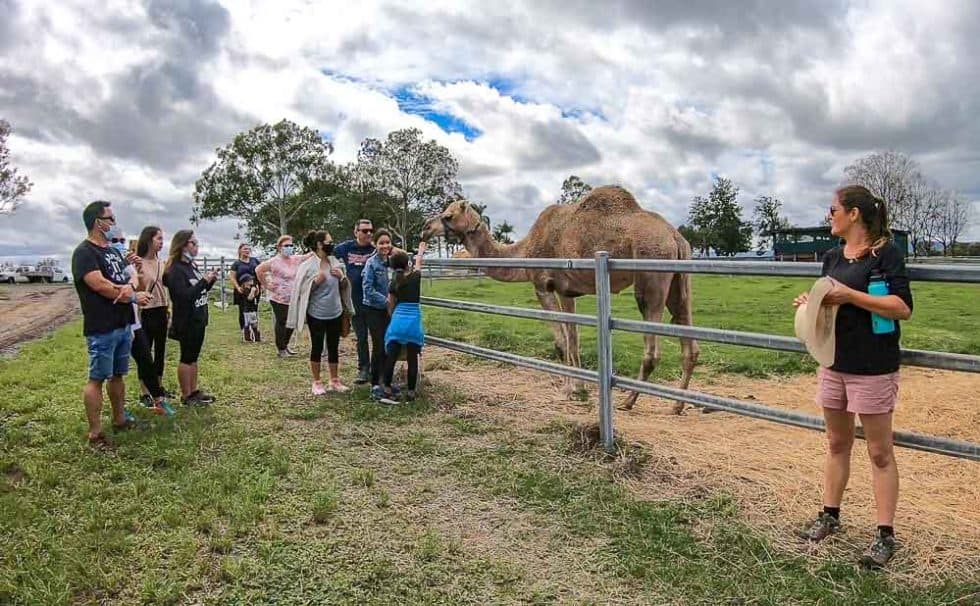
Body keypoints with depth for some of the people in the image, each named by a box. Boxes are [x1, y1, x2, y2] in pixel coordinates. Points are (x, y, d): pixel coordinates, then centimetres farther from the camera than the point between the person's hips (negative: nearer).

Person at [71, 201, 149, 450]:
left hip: (123, 324, 8)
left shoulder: (113, 251, 17)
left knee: (117, 374, 17)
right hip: (101, 328, -8)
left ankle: (120, 419, 30)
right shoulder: (85, 252, -10)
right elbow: (100, 285, -21)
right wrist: (133, 297, -8)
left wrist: (128, 287, -13)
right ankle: (95, 434, 2)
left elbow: (127, 279, 13)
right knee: (97, 379, -3)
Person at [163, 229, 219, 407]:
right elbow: (184, 296, -24)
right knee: (186, 358, 0)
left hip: (198, 319, 9)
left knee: (194, 357, 14)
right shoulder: (176, 269, -16)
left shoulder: (192, 265, 11)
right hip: (186, 321, -9)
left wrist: (210, 281, 0)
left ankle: (194, 391, 23)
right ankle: (186, 396, 8)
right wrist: (204, 281, -22)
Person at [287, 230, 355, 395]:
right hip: (316, 315, -4)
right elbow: (303, 290, -9)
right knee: (317, 348, 6)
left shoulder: (335, 262, 4)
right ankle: (317, 382, 18)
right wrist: (316, 281, -22)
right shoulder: (308, 265, -10)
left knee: (334, 348, 12)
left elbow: (344, 287, 12)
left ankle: (335, 381, 23)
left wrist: (342, 277, -8)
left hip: (335, 313, 5)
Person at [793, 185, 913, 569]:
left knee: (880, 452, 3)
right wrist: (810, 302, -1)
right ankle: (830, 516, 28)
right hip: (834, 361, 7)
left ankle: (885, 535, 13)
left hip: (873, 367, -7)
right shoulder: (833, 257, 11)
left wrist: (851, 295, -24)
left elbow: (903, 307, -18)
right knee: (836, 443, 16)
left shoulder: (886, 252, -10)